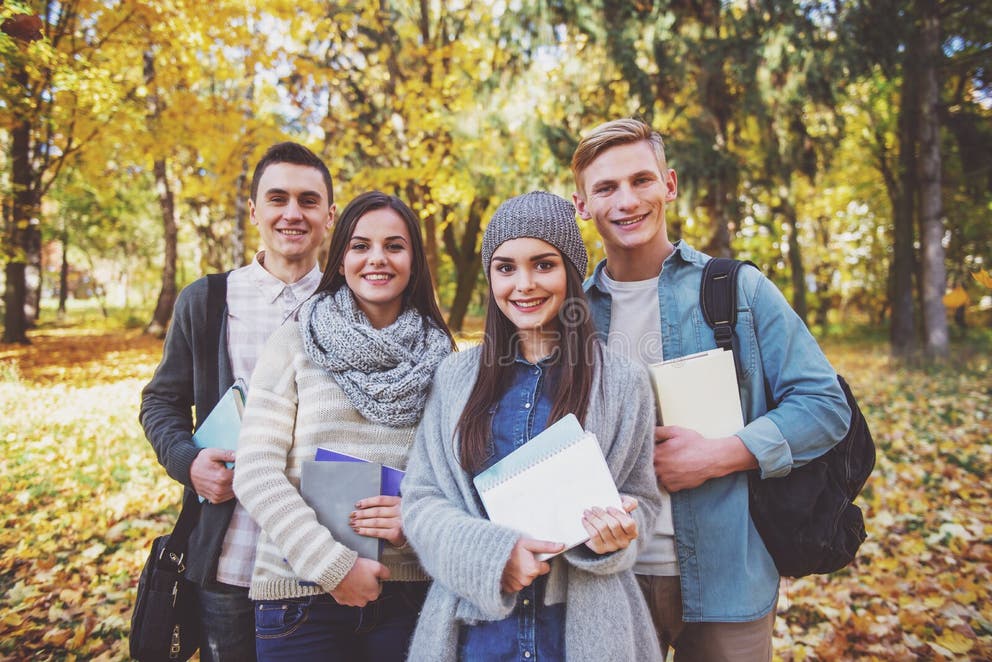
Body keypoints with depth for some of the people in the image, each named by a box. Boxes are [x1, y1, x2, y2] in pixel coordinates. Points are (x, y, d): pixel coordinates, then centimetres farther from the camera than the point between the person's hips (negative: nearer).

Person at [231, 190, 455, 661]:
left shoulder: (438, 356, 4)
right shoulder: (294, 344, -2)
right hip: (300, 589, -1)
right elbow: (255, 472, -8)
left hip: (407, 590, 2)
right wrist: (334, 566, -14)